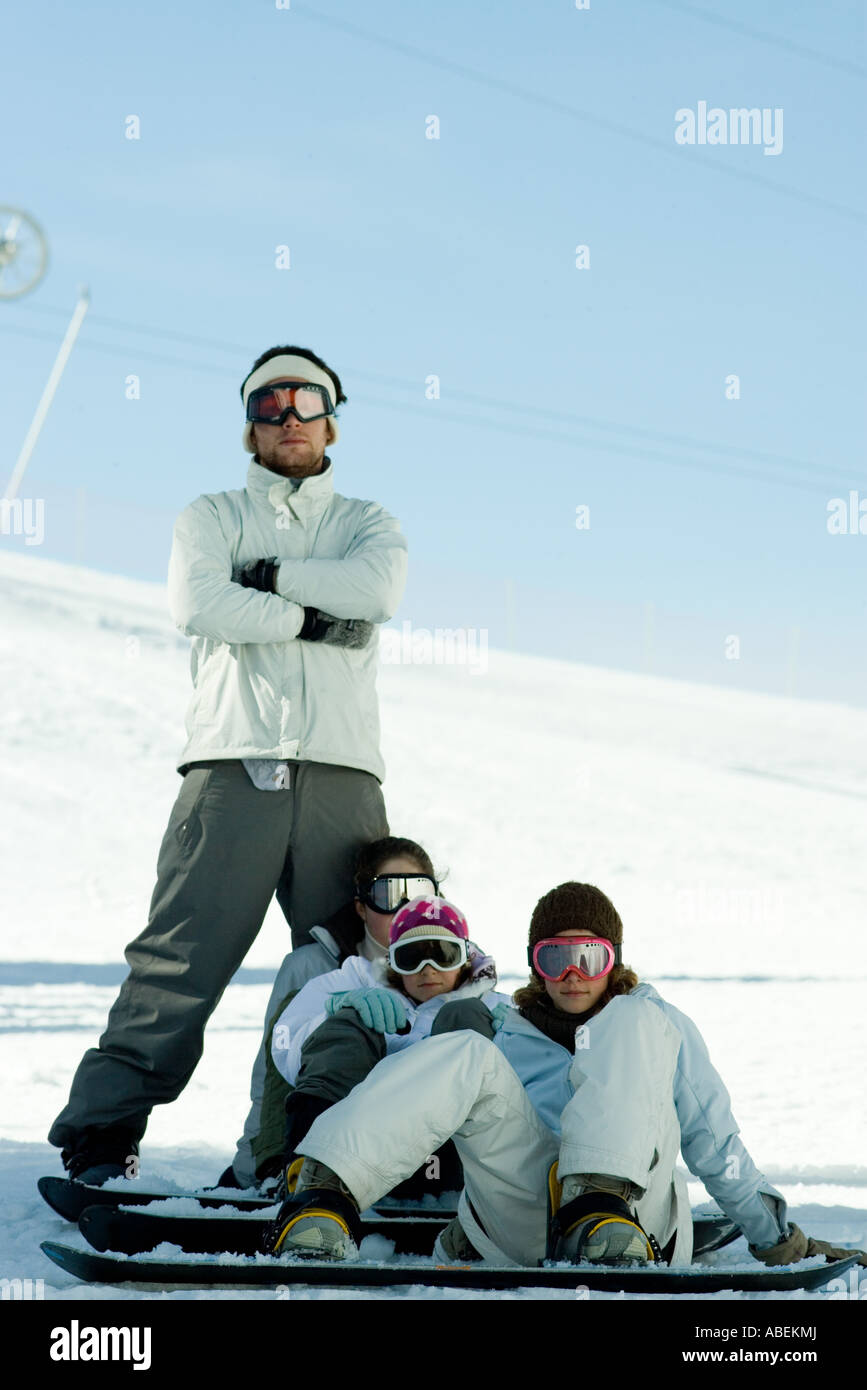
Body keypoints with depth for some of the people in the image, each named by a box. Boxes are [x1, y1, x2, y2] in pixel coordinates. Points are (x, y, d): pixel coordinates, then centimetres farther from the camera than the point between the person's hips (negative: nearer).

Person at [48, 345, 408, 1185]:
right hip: (232, 766, -1)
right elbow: (195, 603, -5)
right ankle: (100, 1134, -8)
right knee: (178, 963, -8)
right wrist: (314, 618, -5)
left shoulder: (366, 523, 21)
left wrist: (271, 576, -4)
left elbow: (377, 590, -4)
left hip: (341, 777, 2)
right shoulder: (212, 517, 18)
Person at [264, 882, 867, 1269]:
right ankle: (324, 1198, -43)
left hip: (634, 1217, -1)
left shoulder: (663, 1025, 26)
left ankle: (604, 1211, -44)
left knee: (635, 1027, -19)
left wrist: (784, 1243, 17)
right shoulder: (508, 1038, 31)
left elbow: (717, 1148, 23)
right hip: (519, 1225, 1)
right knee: (467, 1058, -20)